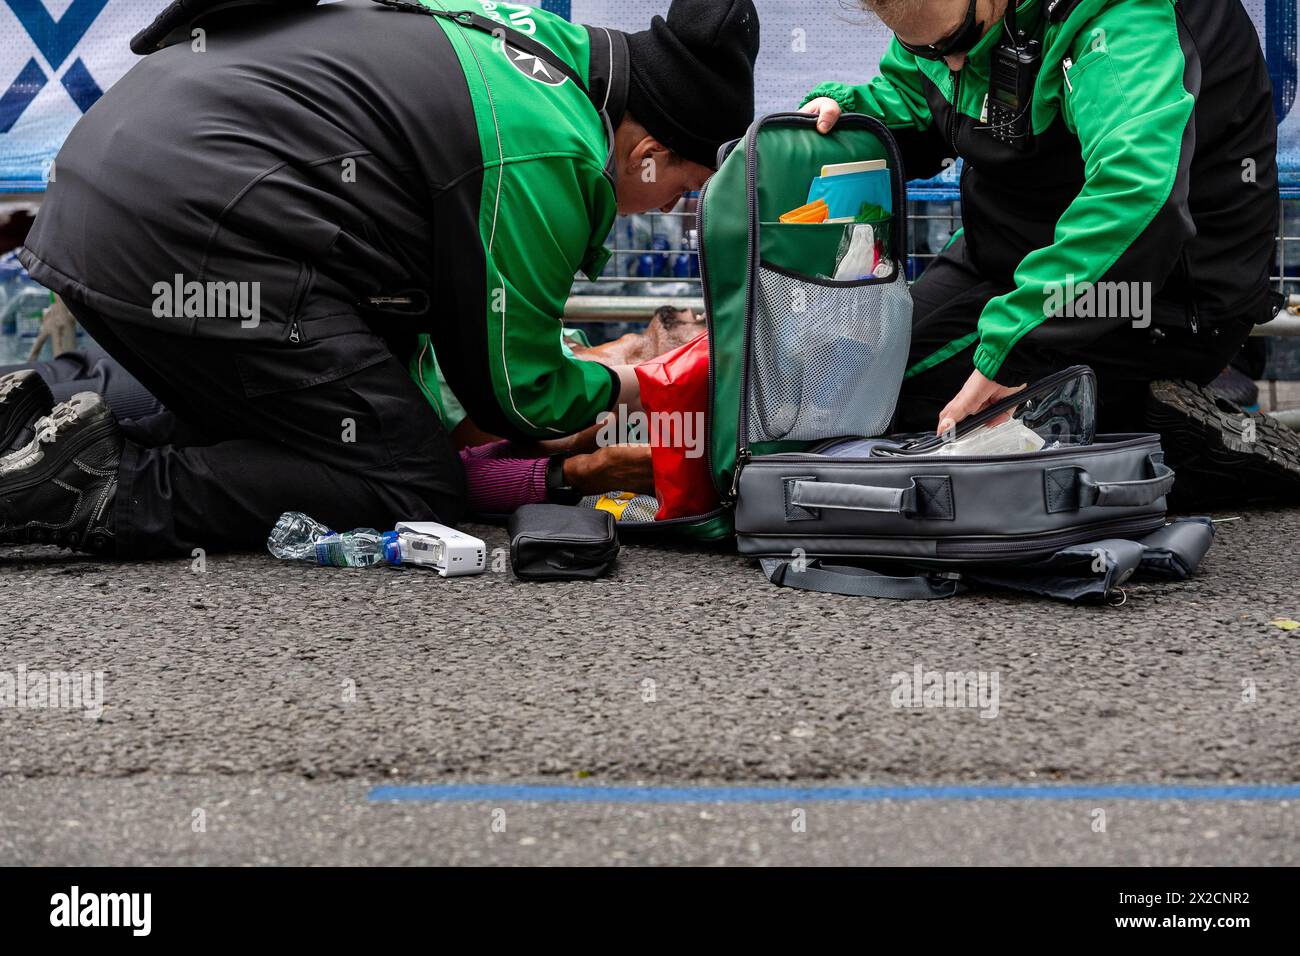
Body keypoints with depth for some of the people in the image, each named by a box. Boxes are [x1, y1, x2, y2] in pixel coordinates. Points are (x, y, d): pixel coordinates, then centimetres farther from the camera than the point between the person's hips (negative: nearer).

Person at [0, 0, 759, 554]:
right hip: (197, 239, -10)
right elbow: (512, 391, 0)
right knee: (419, 496, -4)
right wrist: (612, 387, 21)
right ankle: (104, 492, -16)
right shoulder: (553, 155, -10)